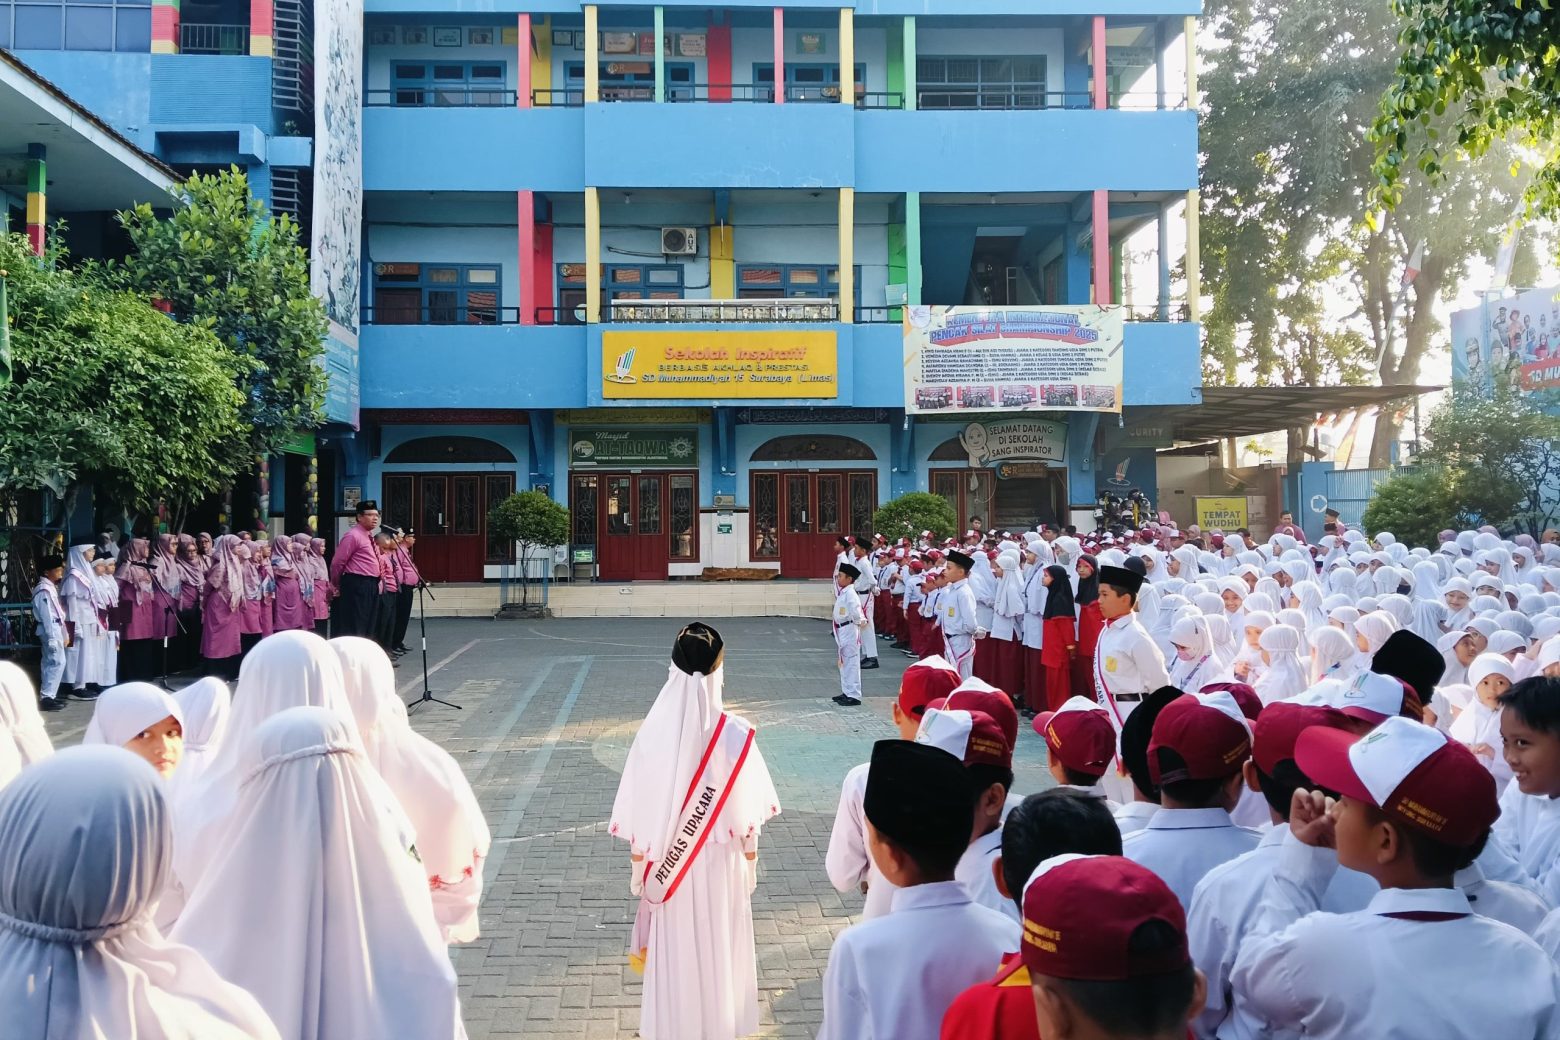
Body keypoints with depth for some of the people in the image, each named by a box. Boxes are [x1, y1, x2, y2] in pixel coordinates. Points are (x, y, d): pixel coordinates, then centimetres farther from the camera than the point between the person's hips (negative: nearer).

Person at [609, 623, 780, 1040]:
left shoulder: (653, 732, -17)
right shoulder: (735, 735, -20)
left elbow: (637, 815, -9)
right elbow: (747, 814, -10)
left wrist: (638, 866, 6)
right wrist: (750, 862, 7)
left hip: (667, 865, 1)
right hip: (720, 864, -1)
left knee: (672, 951, 18)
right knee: (719, 948, 18)